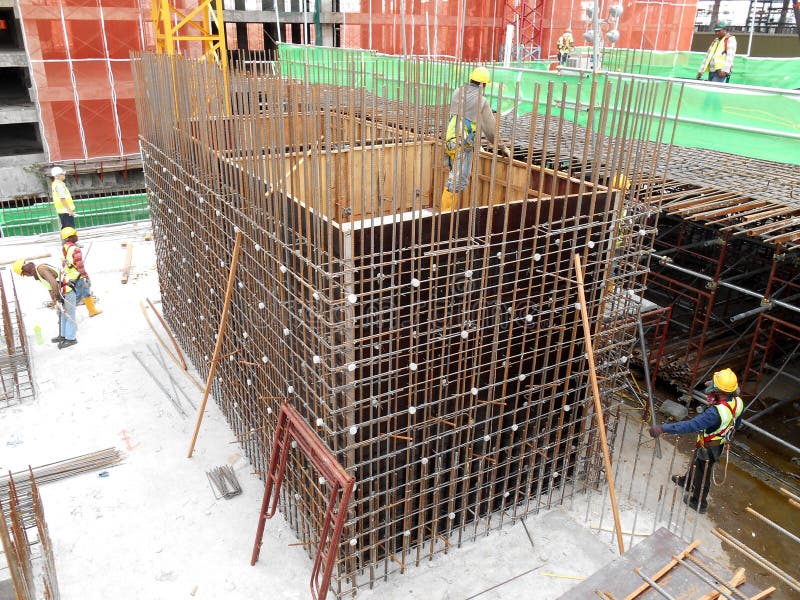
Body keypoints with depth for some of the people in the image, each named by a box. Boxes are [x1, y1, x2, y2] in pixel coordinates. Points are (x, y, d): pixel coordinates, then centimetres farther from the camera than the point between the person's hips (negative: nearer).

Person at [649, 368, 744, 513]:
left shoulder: (716, 412, -44)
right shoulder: (738, 402, -17)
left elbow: (690, 426, -45)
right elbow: (737, 423, 3)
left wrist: (663, 428, -44)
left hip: (708, 448, -8)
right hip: (720, 442, 8)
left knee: (702, 474, 18)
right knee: (696, 462, 33)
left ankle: (699, 503, 42)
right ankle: (688, 482, 61)